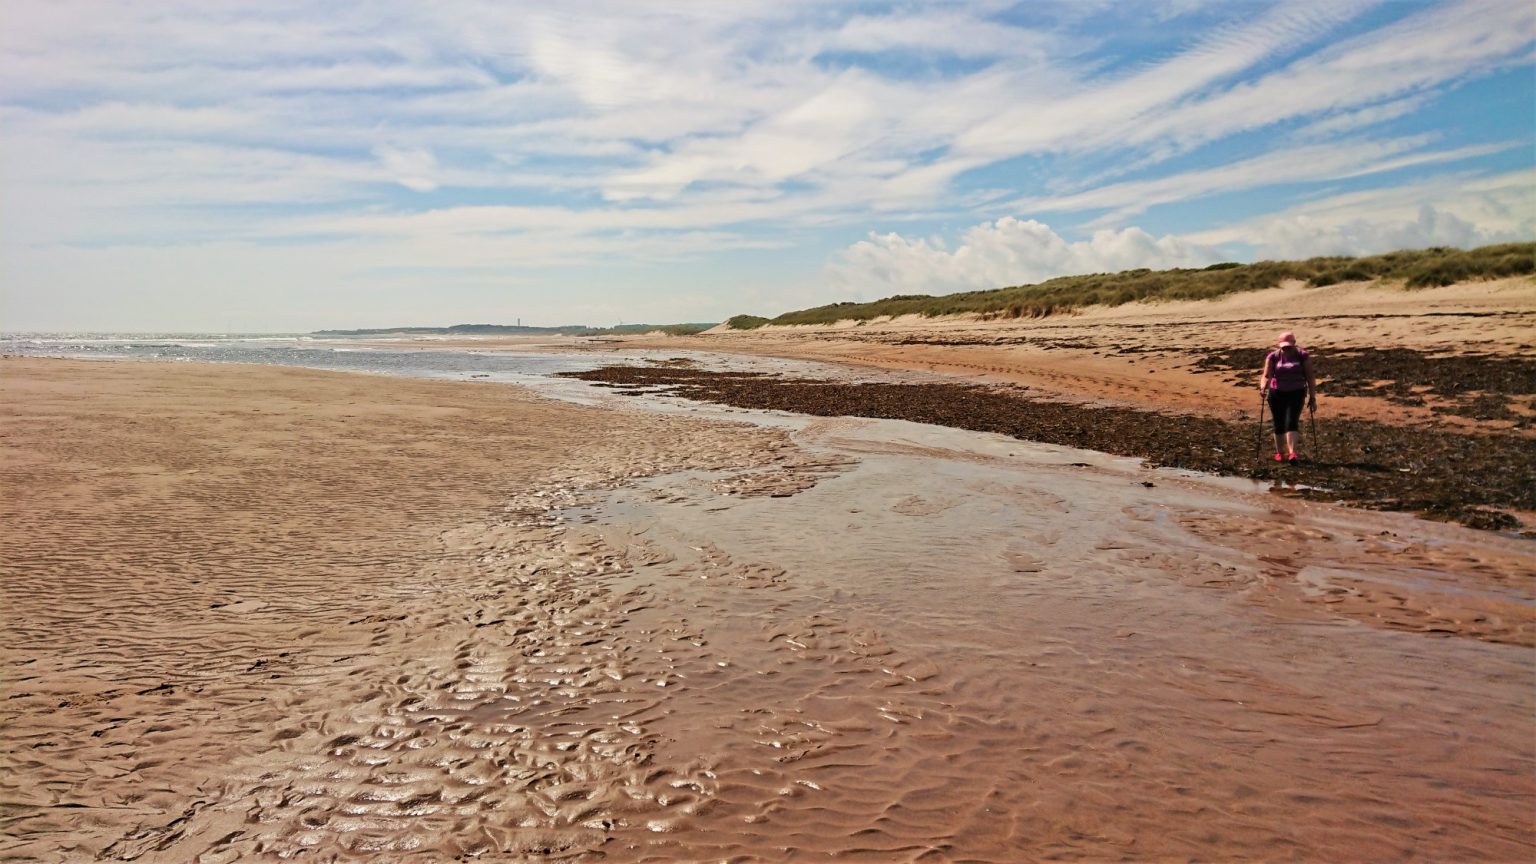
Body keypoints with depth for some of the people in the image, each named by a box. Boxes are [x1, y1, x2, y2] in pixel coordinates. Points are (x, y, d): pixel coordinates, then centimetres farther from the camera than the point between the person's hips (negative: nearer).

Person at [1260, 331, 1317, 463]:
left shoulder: (1302, 356, -2)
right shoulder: (1273, 357, -1)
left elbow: (1310, 377, 1)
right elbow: (1266, 376, -8)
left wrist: (1312, 397, -3)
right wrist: (1263, 387, -29)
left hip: (1296, 394, -2)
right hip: (1276, 394, 2)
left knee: (1291, 422, -16)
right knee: (1279, 425, 7)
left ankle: (1292, 453, -24)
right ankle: (1280, 453, 21)